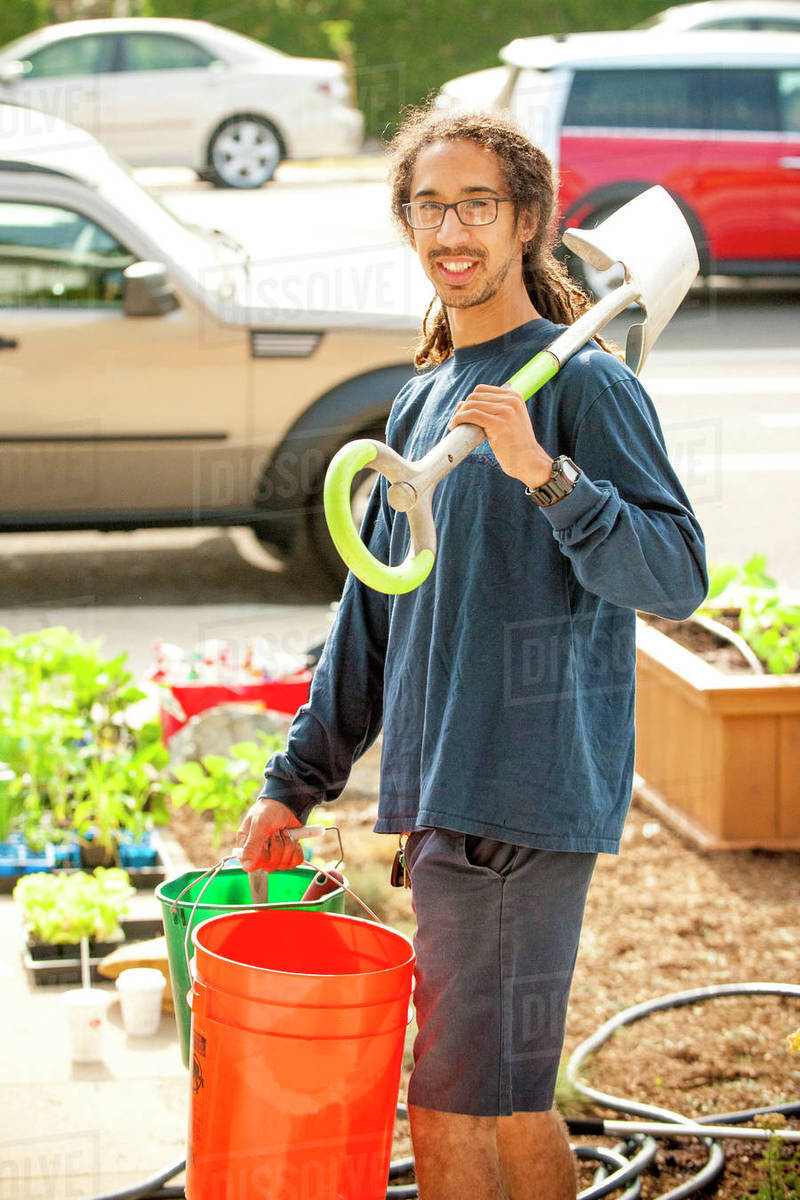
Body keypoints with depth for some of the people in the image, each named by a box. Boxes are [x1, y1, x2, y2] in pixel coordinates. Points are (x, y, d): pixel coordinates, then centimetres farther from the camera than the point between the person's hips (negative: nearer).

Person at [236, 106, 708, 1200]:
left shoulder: (582, 382, -7)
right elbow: (373, 617, 22)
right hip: (441, 801, 8)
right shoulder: (424, 401, 18)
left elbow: (676, 574, -17)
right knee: (511, 1108, 14)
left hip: (526, 803, -8)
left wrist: (548, 477, -31)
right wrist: (296, 781, 21)